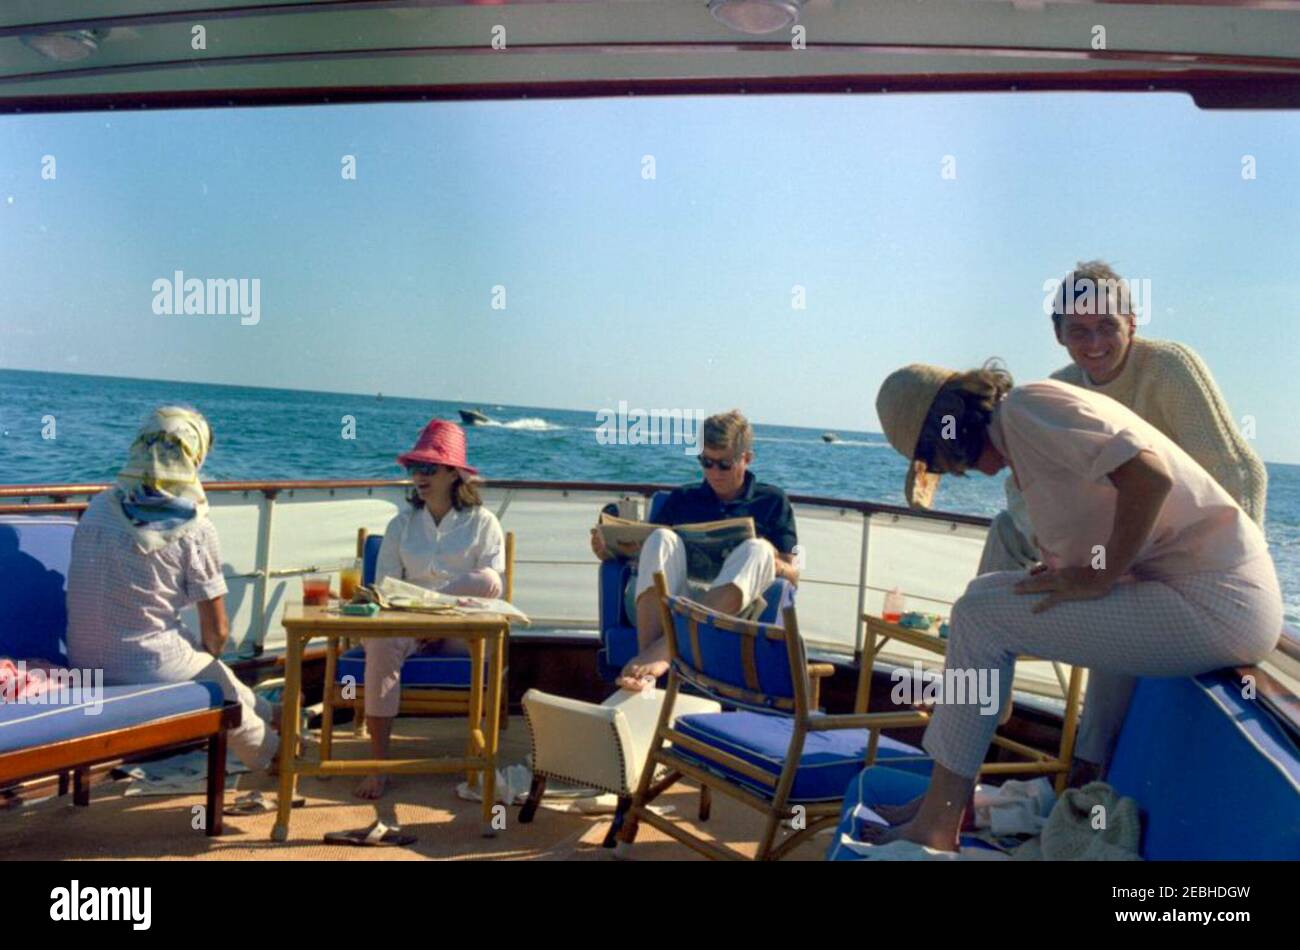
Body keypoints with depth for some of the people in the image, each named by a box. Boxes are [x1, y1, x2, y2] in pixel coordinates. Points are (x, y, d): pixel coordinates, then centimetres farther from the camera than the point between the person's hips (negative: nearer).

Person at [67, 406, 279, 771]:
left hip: (85, 665, 6)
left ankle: (269, 716, 53)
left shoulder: (97, 507, -1)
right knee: (222, 683, 25)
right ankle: (275, 751, 50)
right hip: (153, 668, -6)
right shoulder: (194, 529, -16)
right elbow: (216, 631, -12)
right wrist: (203, 659, 12)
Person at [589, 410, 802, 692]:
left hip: (731, 606, -1)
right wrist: (611, 552, -2)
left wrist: (762, 560, -12)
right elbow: (654, 551, 19)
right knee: (662, 538, -26)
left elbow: (792, 575, 11)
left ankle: (663, 650, -46)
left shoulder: (772, 501, 18)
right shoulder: (682, 498, 24)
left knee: (757, 550, -30)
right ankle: (645, 671, -44)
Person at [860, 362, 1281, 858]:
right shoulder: (1019, 429, 15)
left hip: (1215, 606, -10)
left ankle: (937, 828, -2)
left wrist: (1098, 578, -17)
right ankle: (945, 795, 11)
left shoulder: (1023, 407, -14)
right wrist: (1066, 568, 3)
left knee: (982, 616, -12)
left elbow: (1149, 474, -26)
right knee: (987, 592, 10)